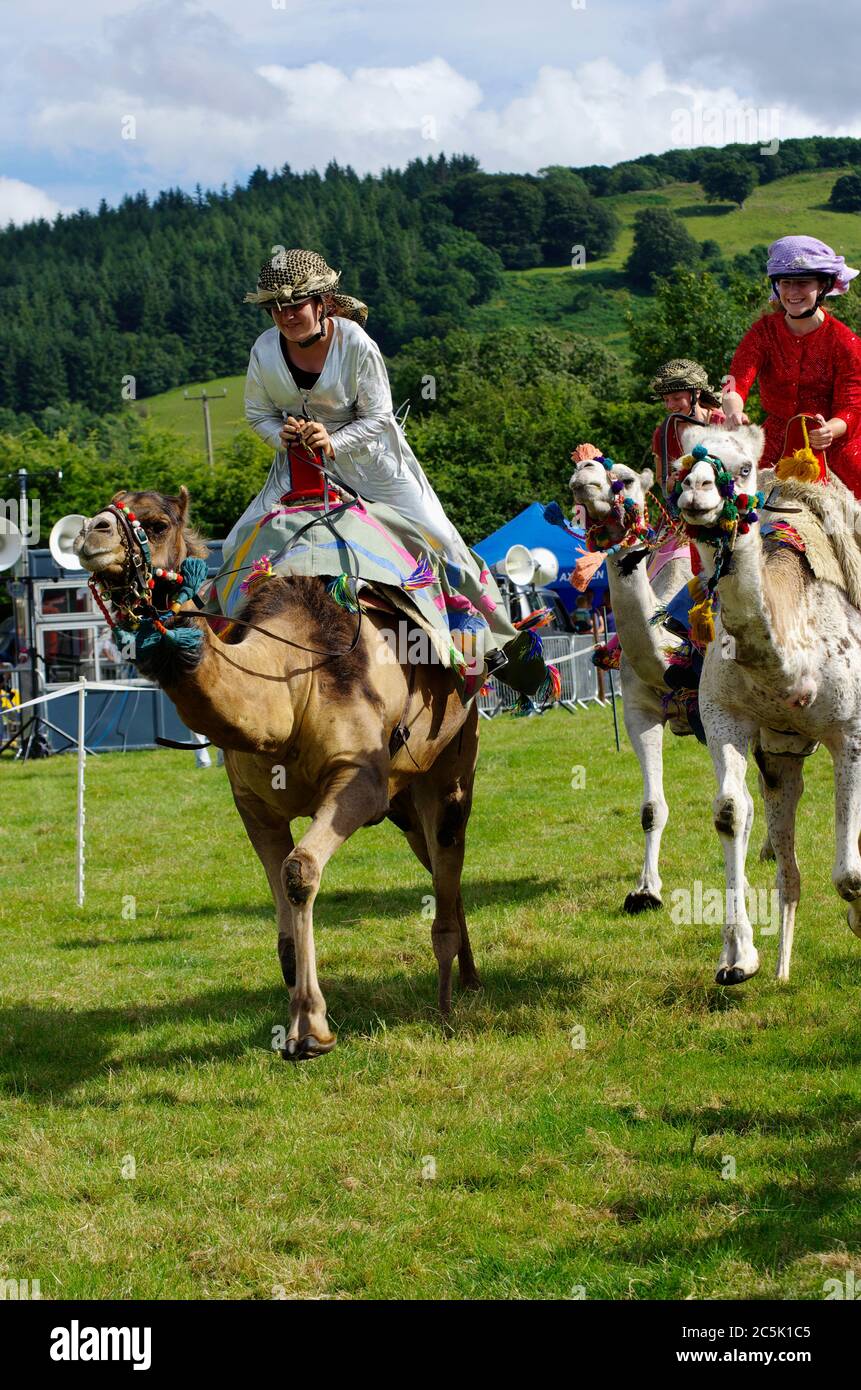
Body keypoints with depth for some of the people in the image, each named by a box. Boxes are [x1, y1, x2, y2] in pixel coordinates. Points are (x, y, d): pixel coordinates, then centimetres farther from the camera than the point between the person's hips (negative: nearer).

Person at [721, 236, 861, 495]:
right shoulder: (763, 332, 0)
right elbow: (737, 382, -15)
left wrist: (829, 430, -34)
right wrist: (733, 412, -39)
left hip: (833, 444, -1)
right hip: (777, 444, 1)